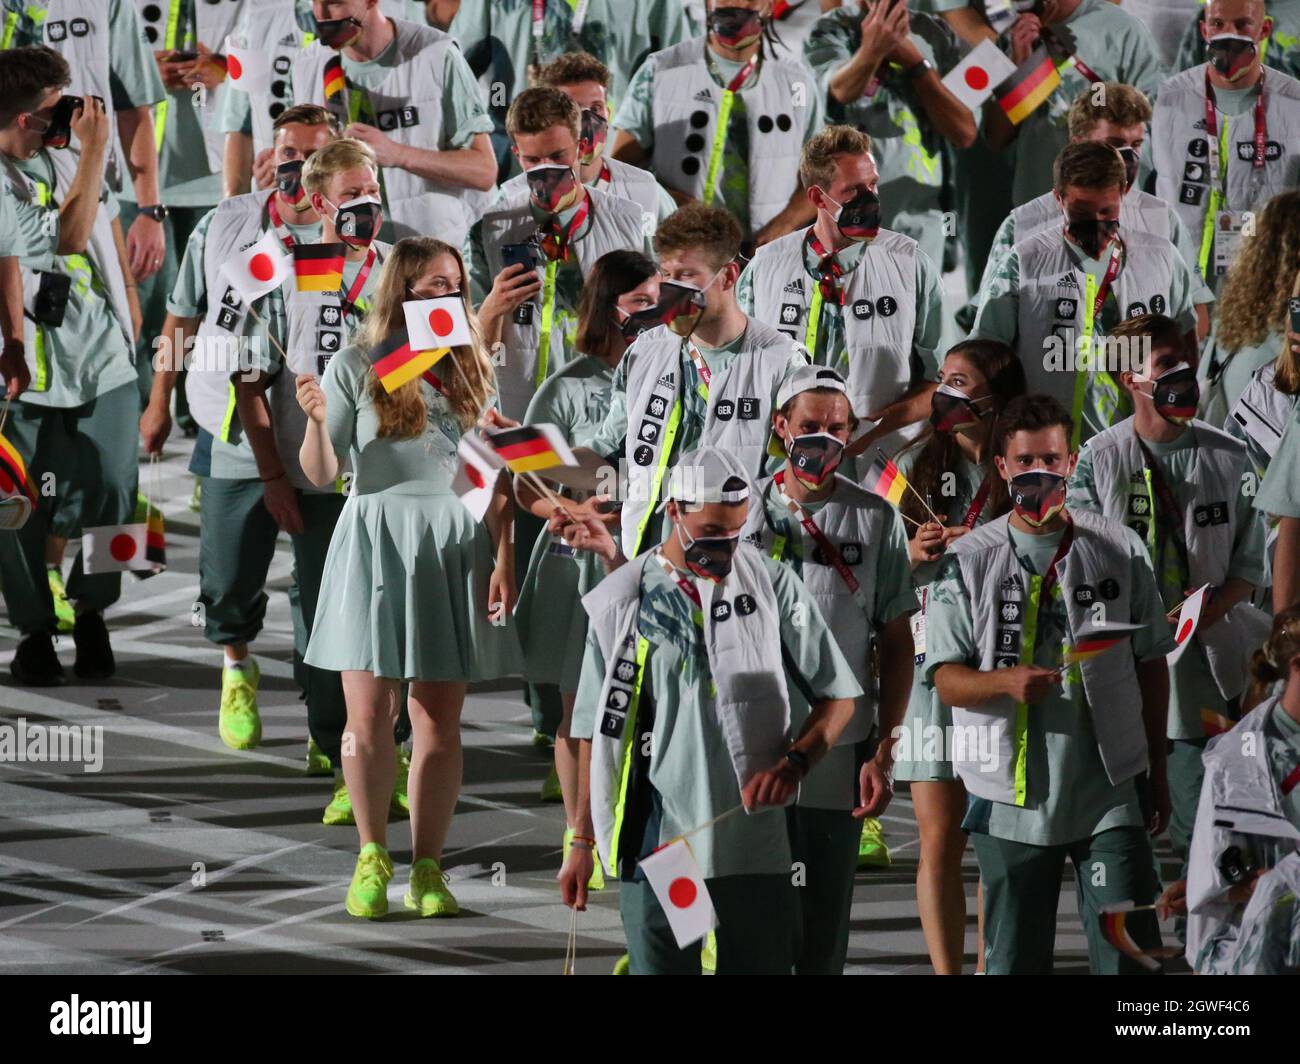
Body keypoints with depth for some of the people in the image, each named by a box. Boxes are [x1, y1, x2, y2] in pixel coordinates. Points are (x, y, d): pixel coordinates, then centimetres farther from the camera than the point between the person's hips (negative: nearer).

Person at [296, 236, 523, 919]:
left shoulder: (472, 371, 9)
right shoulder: (355, 368, 2)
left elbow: (497, 477, 9)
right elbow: (322, 476, 0)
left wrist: (503, 557, 0)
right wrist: (317, 422, -20)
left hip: (455, 548, 2)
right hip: (377, 545, -2)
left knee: (440, 721, 1)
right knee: (369, 715, -4)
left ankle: (427, 869, 6)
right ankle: (372, 857, 11)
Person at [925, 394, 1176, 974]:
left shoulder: (1119, 550, 5)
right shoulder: (968, 560, 1)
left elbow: (1150, 665, 12)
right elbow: (946, 678, -1)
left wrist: (1156, 774, 12)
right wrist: (1007, 681, -22)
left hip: (1111, 789, 0)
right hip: (1014, 793, 0)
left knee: (1129, 953, -4)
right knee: (1014, 959, 6)